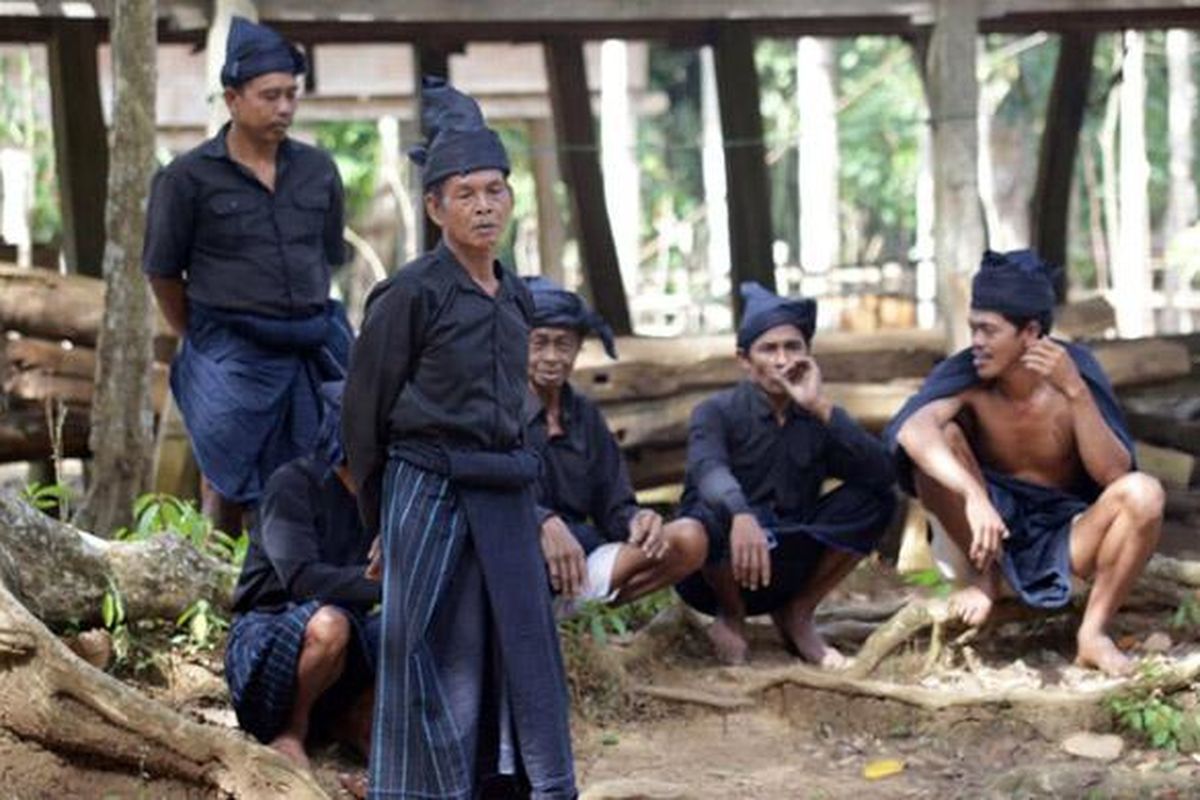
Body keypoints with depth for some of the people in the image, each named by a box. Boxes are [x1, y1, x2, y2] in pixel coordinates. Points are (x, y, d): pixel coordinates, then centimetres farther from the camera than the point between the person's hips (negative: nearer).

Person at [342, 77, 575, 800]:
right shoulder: (411, 293, -7)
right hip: (430, 494, -6)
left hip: (506, 496, 6)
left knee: (527, 652, 5)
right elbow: (365, 407, -2)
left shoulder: (517, 298, 12)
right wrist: (381, 516, 3)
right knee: (434, 663, 0)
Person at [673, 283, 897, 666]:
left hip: (784, 571, 3)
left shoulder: (818, 419, 2)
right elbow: (709, 471, -32)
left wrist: (821, 407, -22)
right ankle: (731, 617, -5)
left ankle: (798, 614, 0)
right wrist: (741, 514, -54)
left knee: (875, 500, -14)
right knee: (715, 514, -36)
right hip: (713, 576, -3)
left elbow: (882, 473, -14)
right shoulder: (717, 412, -9)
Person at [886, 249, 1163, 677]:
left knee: (1143, 494, -28)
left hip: (1065, 534, 0)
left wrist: (1076, 391, -34)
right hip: (992, 518, 0)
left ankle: (1094, 631, -13)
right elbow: (911, 429, -38)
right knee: (940, 441, -26)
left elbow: (1113, 475, -23)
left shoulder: (1076, 371, -15)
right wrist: (974, 495, -51)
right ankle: (984, 573, -7)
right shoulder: (968, 376, -17)